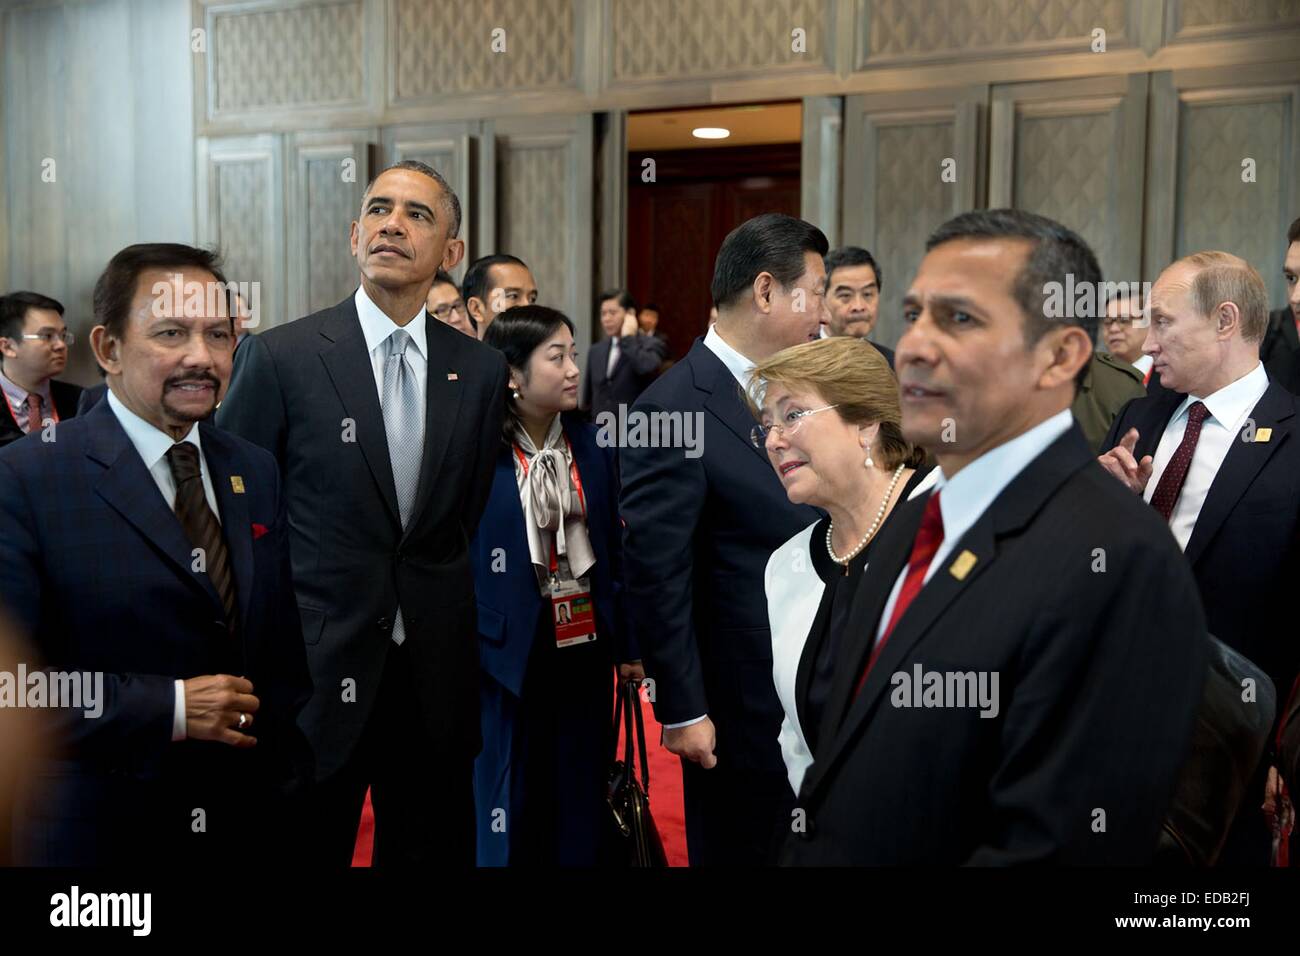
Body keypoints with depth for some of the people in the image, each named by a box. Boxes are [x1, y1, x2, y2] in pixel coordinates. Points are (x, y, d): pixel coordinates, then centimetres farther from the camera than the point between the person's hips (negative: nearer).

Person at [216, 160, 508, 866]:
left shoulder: (482, 370, 4)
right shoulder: (279, 357, -6)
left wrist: (444, 609, 9)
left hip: (438, 675, 3)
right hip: (314, 672, -3)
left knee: (434, 849, 14)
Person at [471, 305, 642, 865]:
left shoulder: (591, 444, 3)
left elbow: (612, 548, 8)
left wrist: (627, 642, 8)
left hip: (586, 648, 4)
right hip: (510, 651, -4)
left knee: (582, 800, 13)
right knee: (511, 801, 8)